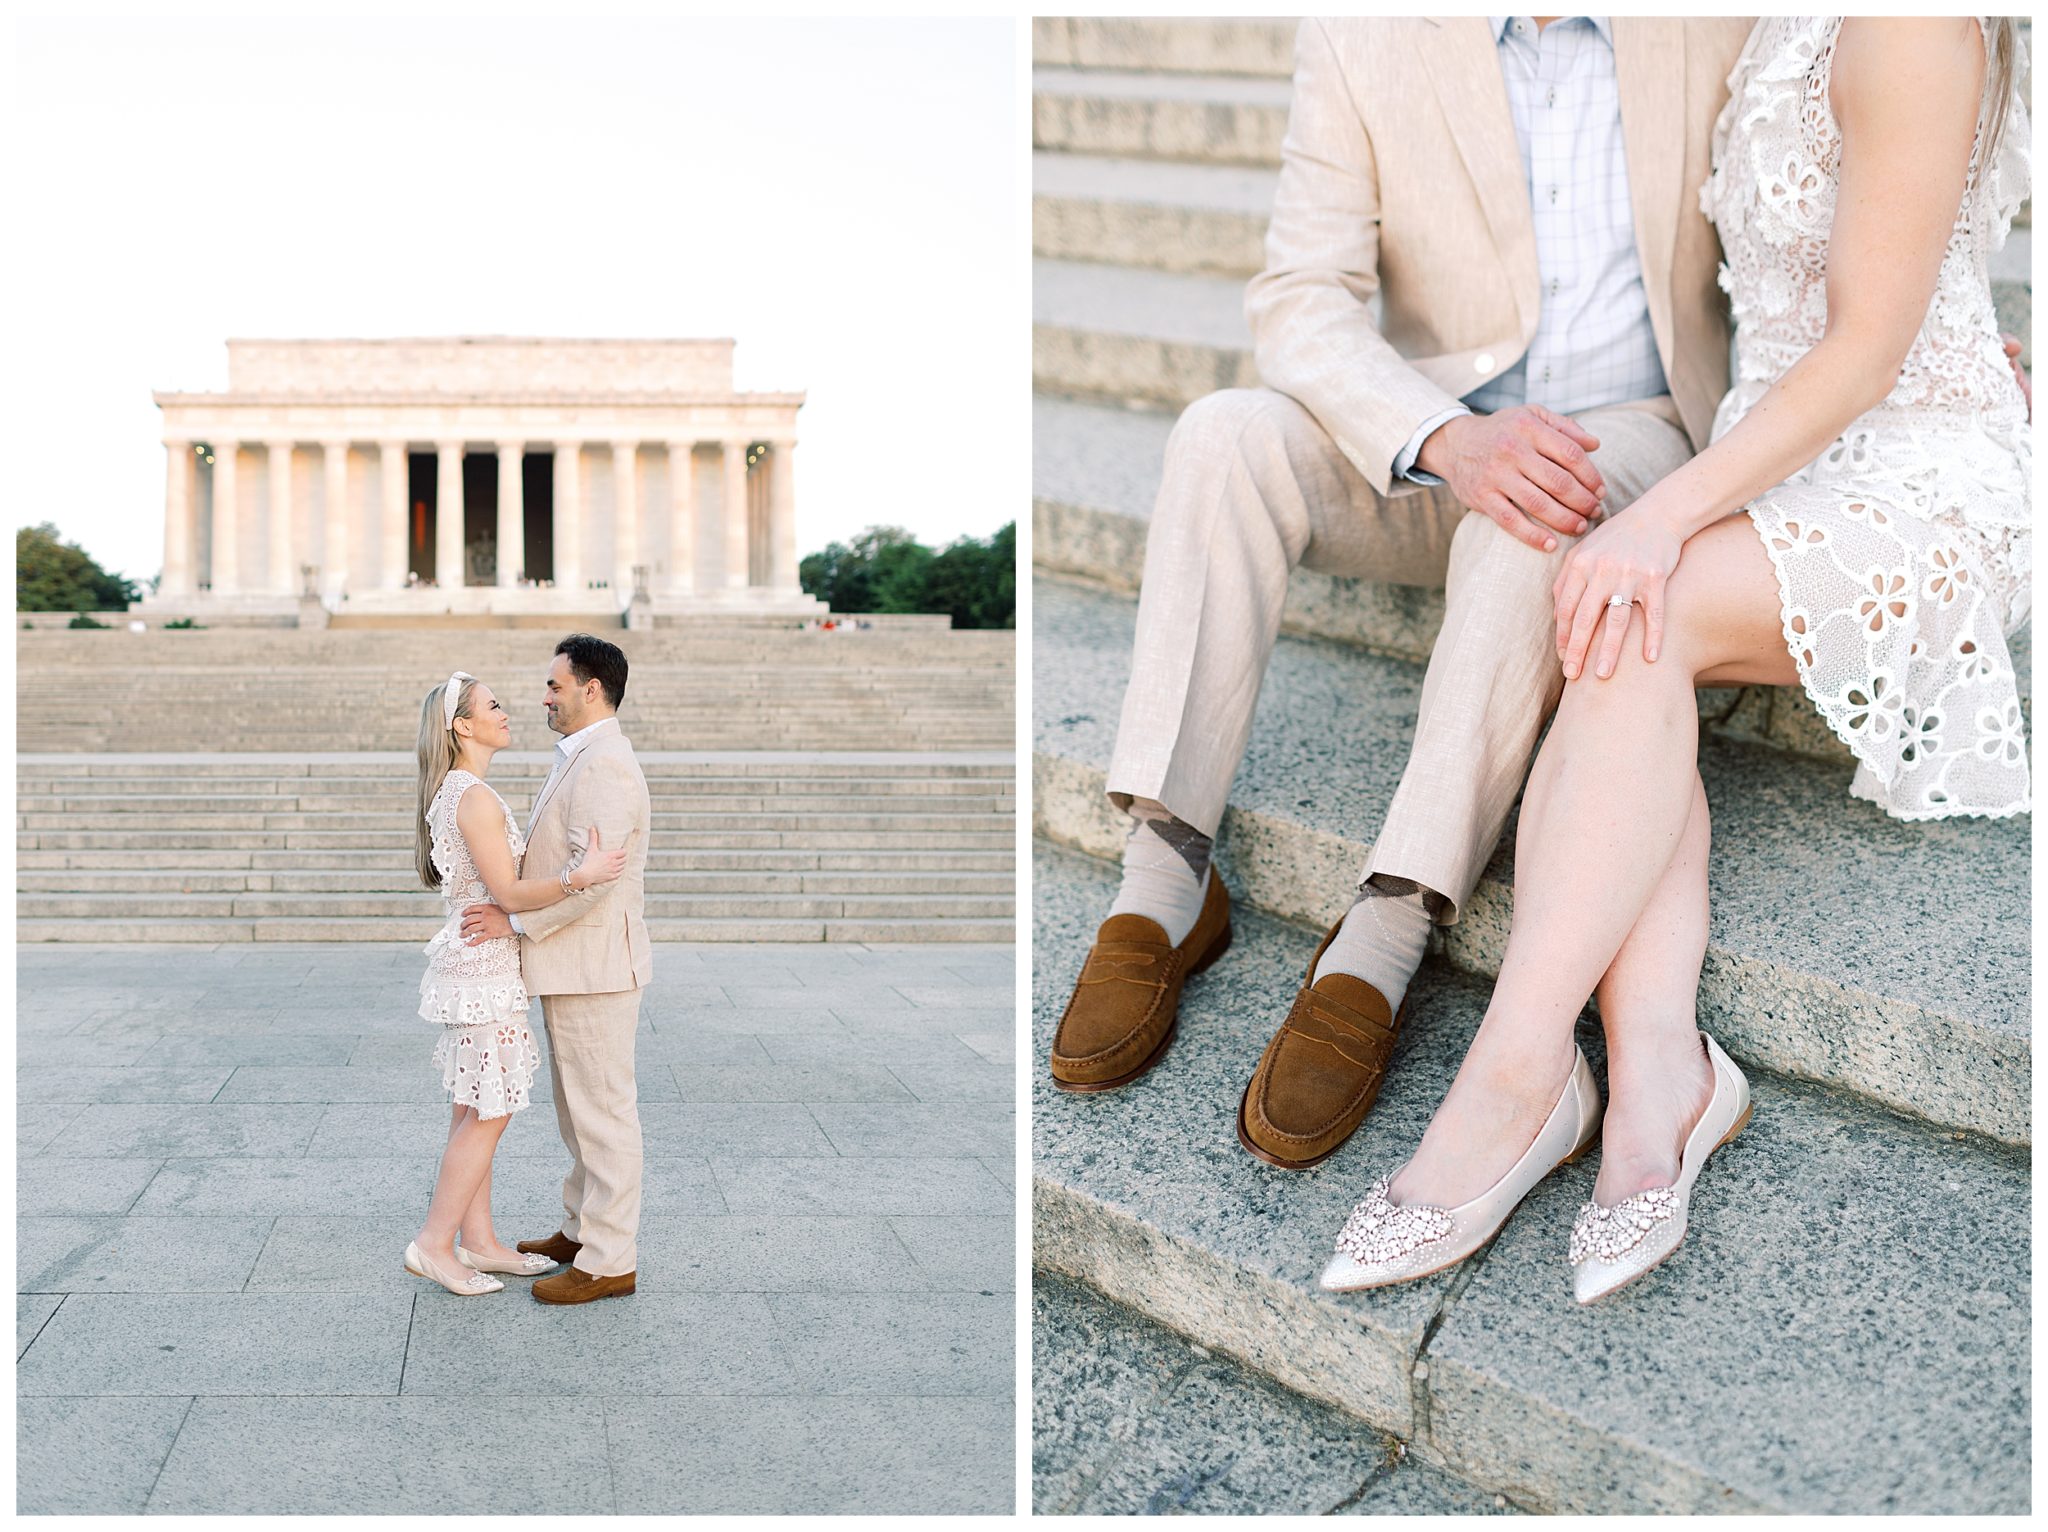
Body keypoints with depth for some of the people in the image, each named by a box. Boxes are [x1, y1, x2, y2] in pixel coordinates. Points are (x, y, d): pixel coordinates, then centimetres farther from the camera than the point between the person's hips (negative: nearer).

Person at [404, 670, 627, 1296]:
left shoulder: (454, 792, 13)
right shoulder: (476, 797, -18)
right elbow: (509, 893, -20)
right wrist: (580, 877, -30)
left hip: (468, 960, 10)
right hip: (484, 966, -10)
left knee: (474, 1109, 12)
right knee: (489, 1112, -3)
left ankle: (478, 1242, 18)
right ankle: (433, 1244, 3)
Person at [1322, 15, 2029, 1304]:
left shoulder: (1911, 29, -13)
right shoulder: (1779, 34, 14)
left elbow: (1867, 350, -18)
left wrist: (1667, 516, -27)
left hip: (1926, 485, -7)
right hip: (1786, 477, 7)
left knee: (1637, 626, -31)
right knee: (1613, 613, -24)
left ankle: (1517, 1073, -30)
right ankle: (1655, 1058, -31)